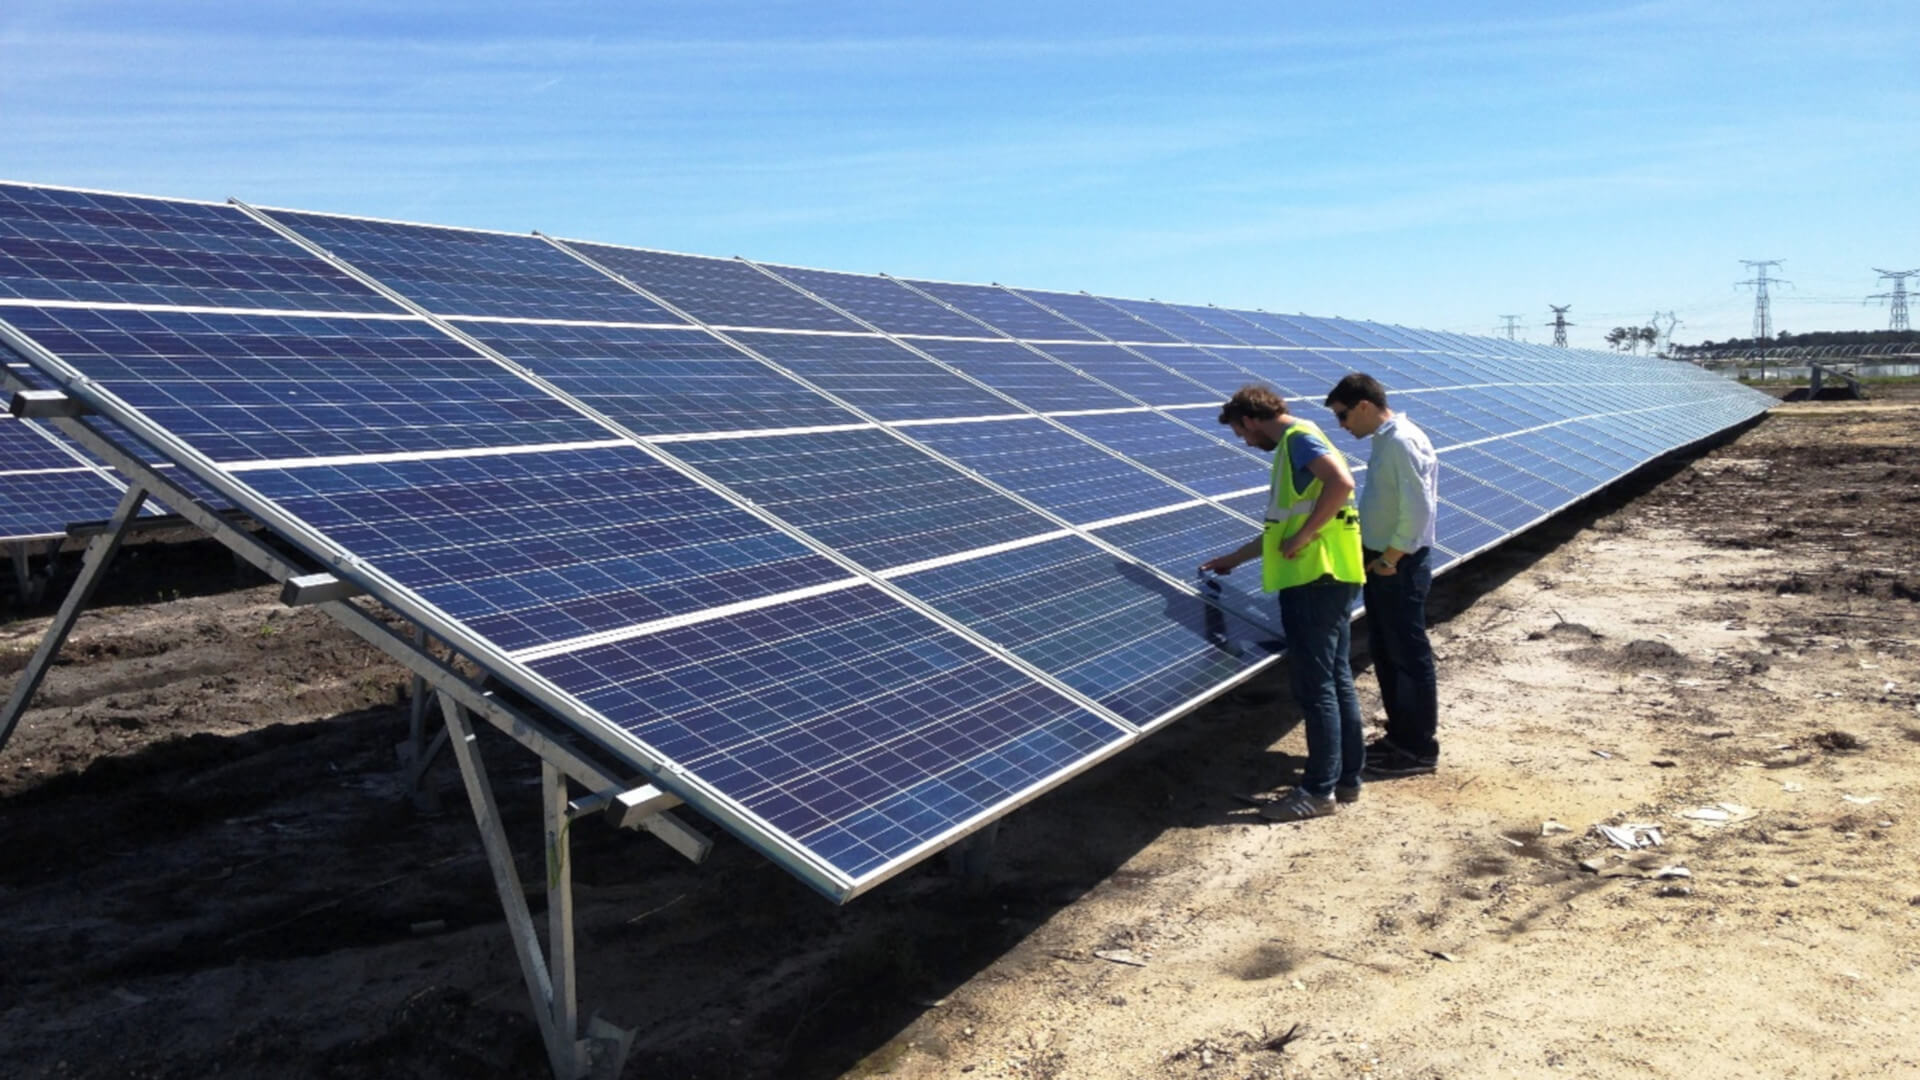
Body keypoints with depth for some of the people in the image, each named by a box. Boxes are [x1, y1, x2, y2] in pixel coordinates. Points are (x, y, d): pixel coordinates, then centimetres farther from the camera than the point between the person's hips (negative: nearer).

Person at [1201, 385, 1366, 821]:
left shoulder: (1299, 438, -9)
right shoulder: (1293, 446, 21)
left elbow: (1342, 482, -27)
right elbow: (1281, 527, 28)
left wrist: (1304, 536, -21)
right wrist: (1233, 559, 33)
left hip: (1314, 578, -10)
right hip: (1325, 578, 10)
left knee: (1315, 686, -4)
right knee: (1336, 679, 14)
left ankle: (1319, 790, 2)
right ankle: (1347, 777, 22)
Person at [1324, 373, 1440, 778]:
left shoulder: (1404, 443, -19)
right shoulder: (1382, 441, 11)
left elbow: (1418, 510, -24)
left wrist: (1390, 559, -17)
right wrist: (1377, 557, 13)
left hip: (1400, 566, -10)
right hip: (1380, 561, 10)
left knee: (1409, 655, 0)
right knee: (1384, 652, 17)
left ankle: (1418, 749, 10)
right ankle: (1400, 735, 28)